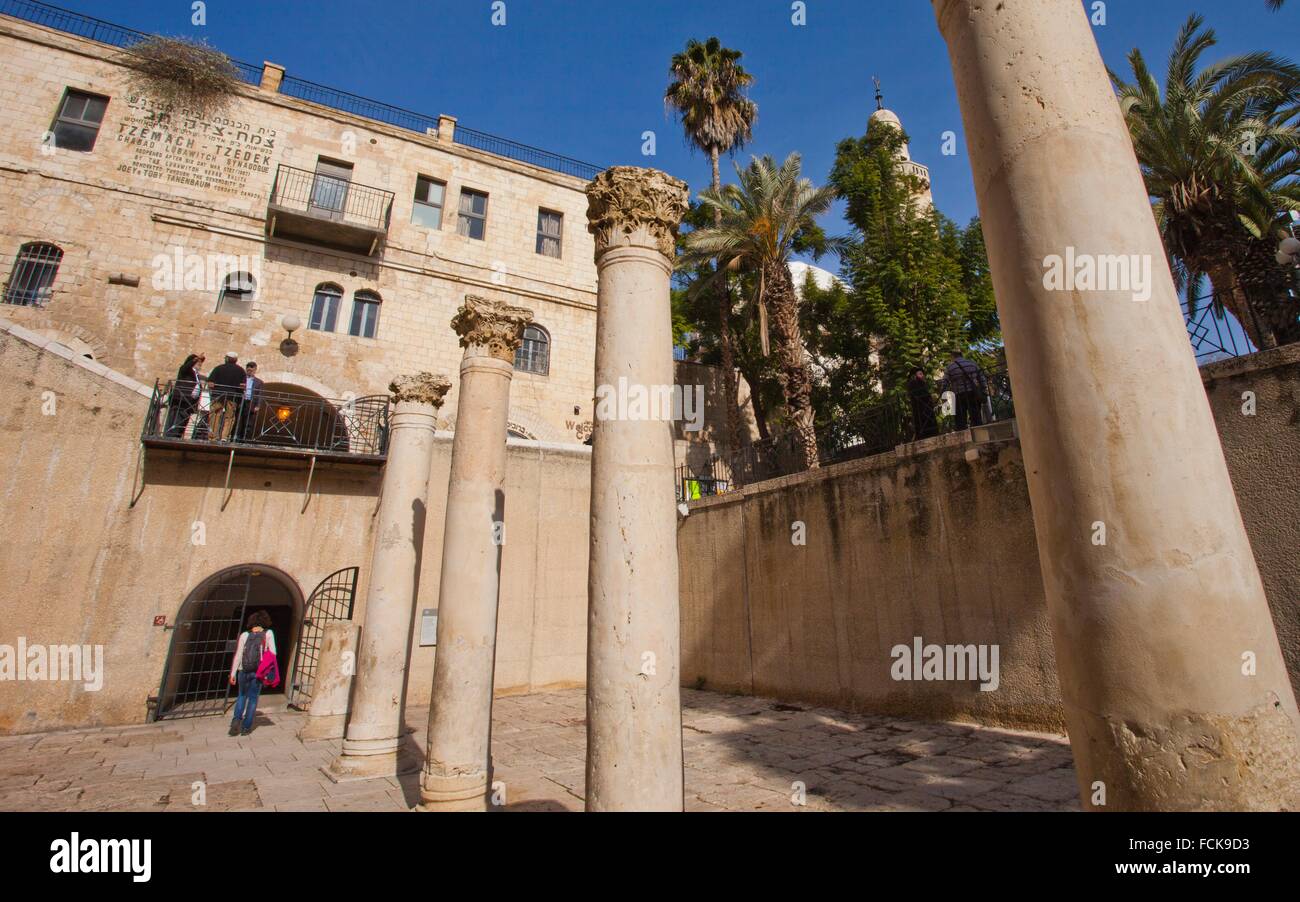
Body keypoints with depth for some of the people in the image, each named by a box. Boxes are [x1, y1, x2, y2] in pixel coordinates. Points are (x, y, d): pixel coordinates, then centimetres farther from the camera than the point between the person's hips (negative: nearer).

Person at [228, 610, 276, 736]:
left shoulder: (244, 635, 1)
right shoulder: (268, 633, -2)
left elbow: (238, 655, -1)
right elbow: (273, 653, -6)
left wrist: (233, 674, 4)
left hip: (243, 671, 2)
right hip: (258, 672, -2)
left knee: (242, 696, 23)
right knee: (253, 698, 11)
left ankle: (236, 720, 5)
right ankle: (246, 727, 11)